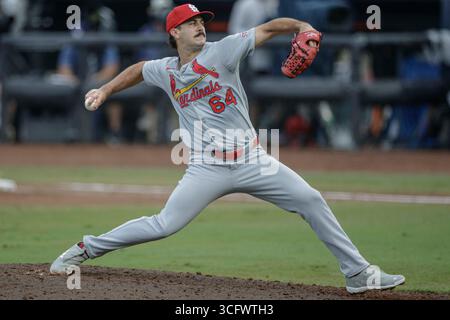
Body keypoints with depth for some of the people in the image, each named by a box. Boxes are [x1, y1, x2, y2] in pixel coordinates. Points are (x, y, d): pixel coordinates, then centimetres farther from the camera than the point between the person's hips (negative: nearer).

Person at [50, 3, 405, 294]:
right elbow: (139, 69, 29)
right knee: (163, 225, -9)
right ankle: (83, 250, 7)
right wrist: (105, 90, 23)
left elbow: (268, 29, -11)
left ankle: (358, 273, 0)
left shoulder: (221, 52, -3)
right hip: (208, 170, 0)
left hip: (253, 161, 0)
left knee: (312, 201, -8)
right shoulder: (166, 71, 6)